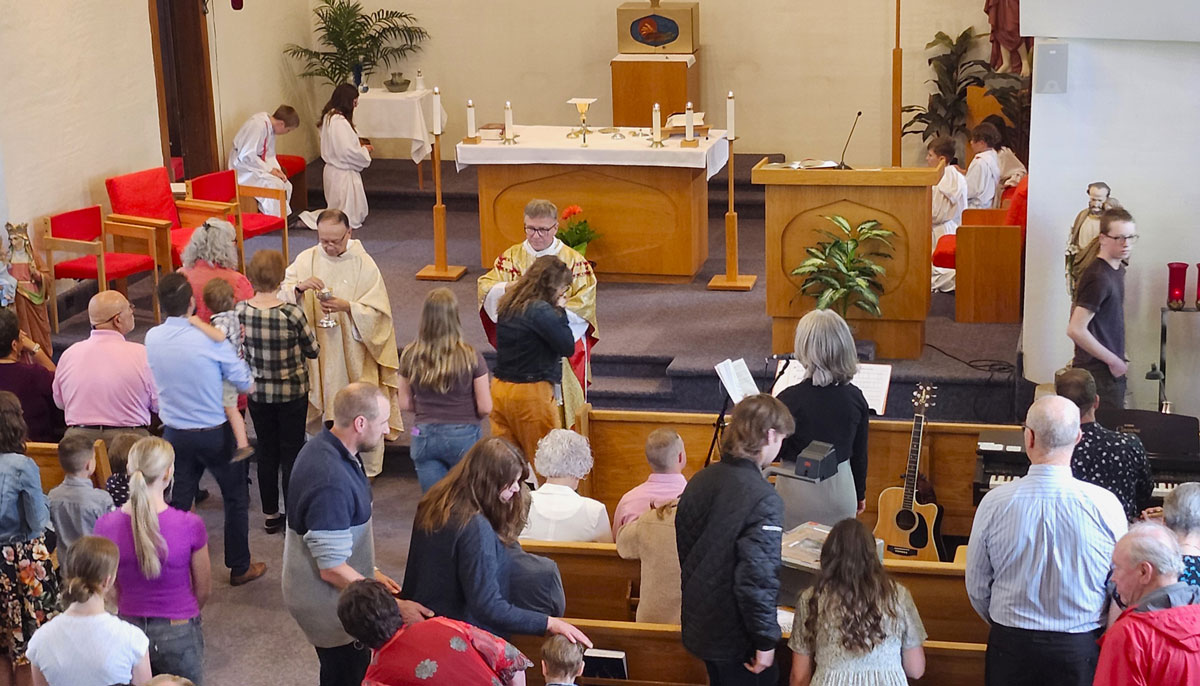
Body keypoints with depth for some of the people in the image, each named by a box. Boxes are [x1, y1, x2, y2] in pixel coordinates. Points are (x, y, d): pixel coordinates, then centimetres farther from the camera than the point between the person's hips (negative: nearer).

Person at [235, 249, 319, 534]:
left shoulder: (240, 311, -13)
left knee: (266, 450, 16)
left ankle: (271, 514, 26)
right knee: (292, 451, 11)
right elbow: (313, 351, -10)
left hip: (257, 393, 3)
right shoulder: (292, 314, -23)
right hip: (292, 392, -3)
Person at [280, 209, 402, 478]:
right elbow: (281, 297, -1)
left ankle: (367, 469, 20)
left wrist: (347, 307, -23)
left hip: (354, 352, -2)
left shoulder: (364, 264, -7)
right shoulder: (306, 260, 0)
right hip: (318, 352, 2)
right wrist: (299, 287, -22)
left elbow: (378, 312, -8)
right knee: (322, 408, 11)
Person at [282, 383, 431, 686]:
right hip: (329, 603, -9)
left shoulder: (325, 446, -3)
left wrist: (370, 572, 12)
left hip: (331, 593, 9)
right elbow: (332, 569, -29)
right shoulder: (331, 482, -34)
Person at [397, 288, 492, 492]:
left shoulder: (410, 356, -4)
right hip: (463, 437, -2)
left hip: (425, 436, 2)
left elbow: (405, 404, 4)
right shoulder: (470, 357, -12)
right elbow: (485, 408, -9)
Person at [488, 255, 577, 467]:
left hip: (500, 388, 8)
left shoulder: (509, 305, 8)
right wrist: (560, 311, -5)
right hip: (530, 394, -8)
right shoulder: (541, 311, -18)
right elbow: (568, 346, -15)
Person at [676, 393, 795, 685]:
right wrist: (765, 640, -17)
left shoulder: (700, 480, 0)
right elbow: (758, 577, -27)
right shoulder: (764, 500, -24)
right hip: (735, 637, -8)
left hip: (698, 624, 8)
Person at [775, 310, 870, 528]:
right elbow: (860, 454, 4)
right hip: (841, 490, 4)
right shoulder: (855, 398, -5)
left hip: (798, 495, -4)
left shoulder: (790, 399, -18)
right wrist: (860, 493, 18)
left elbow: (774, 452, -10)